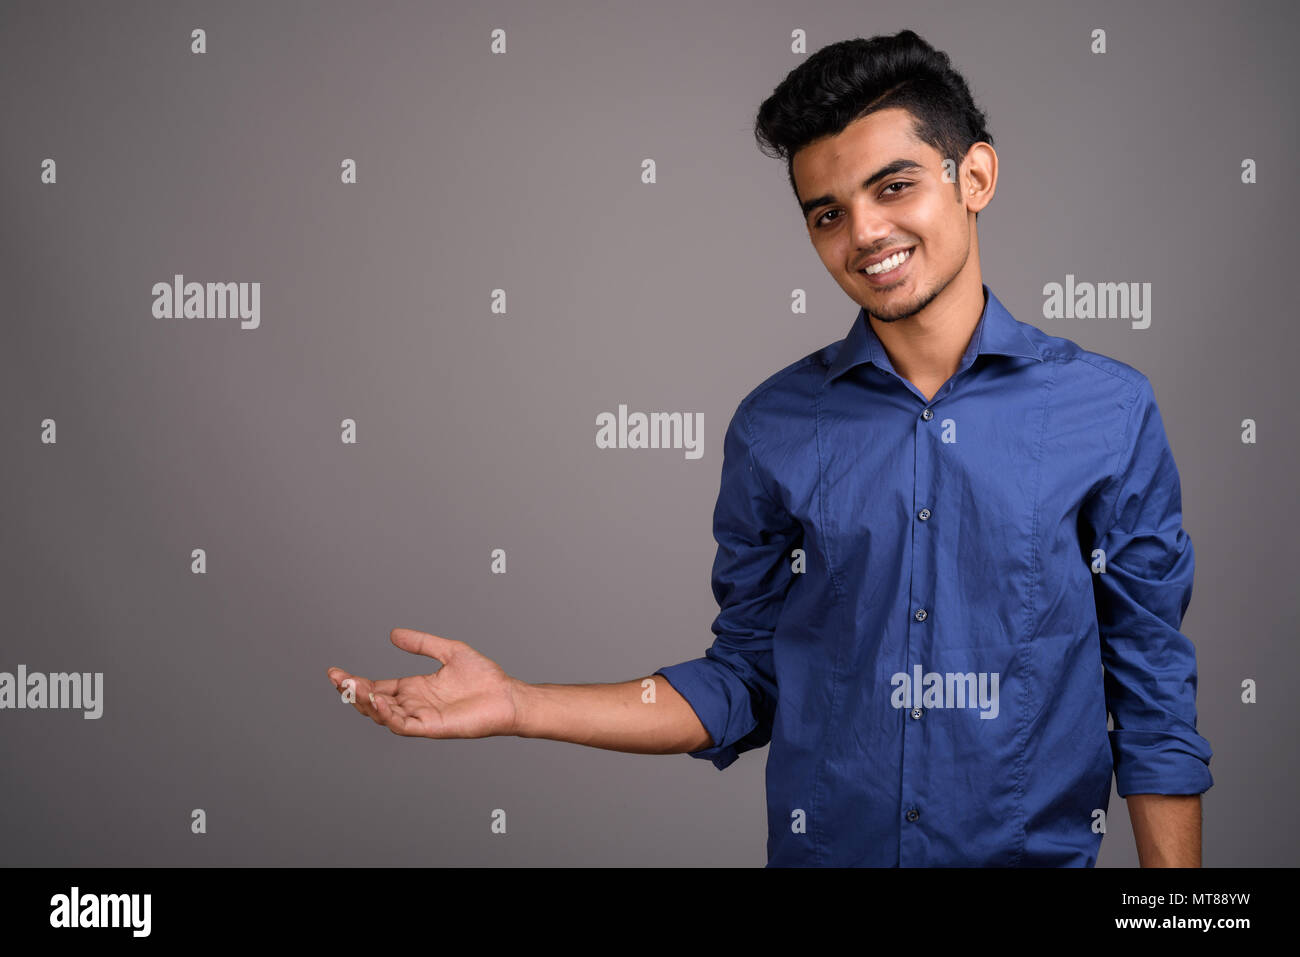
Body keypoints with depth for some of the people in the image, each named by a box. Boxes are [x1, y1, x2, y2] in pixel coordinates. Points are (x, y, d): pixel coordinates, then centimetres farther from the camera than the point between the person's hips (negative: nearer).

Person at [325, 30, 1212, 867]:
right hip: (823, 849, 1)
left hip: (1041, 850, 0)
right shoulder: (774, 428, -3)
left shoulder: (1108, 412, -6)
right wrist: (517, 706, -6)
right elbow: (746, 684, 2)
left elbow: (1154, 708, -2)